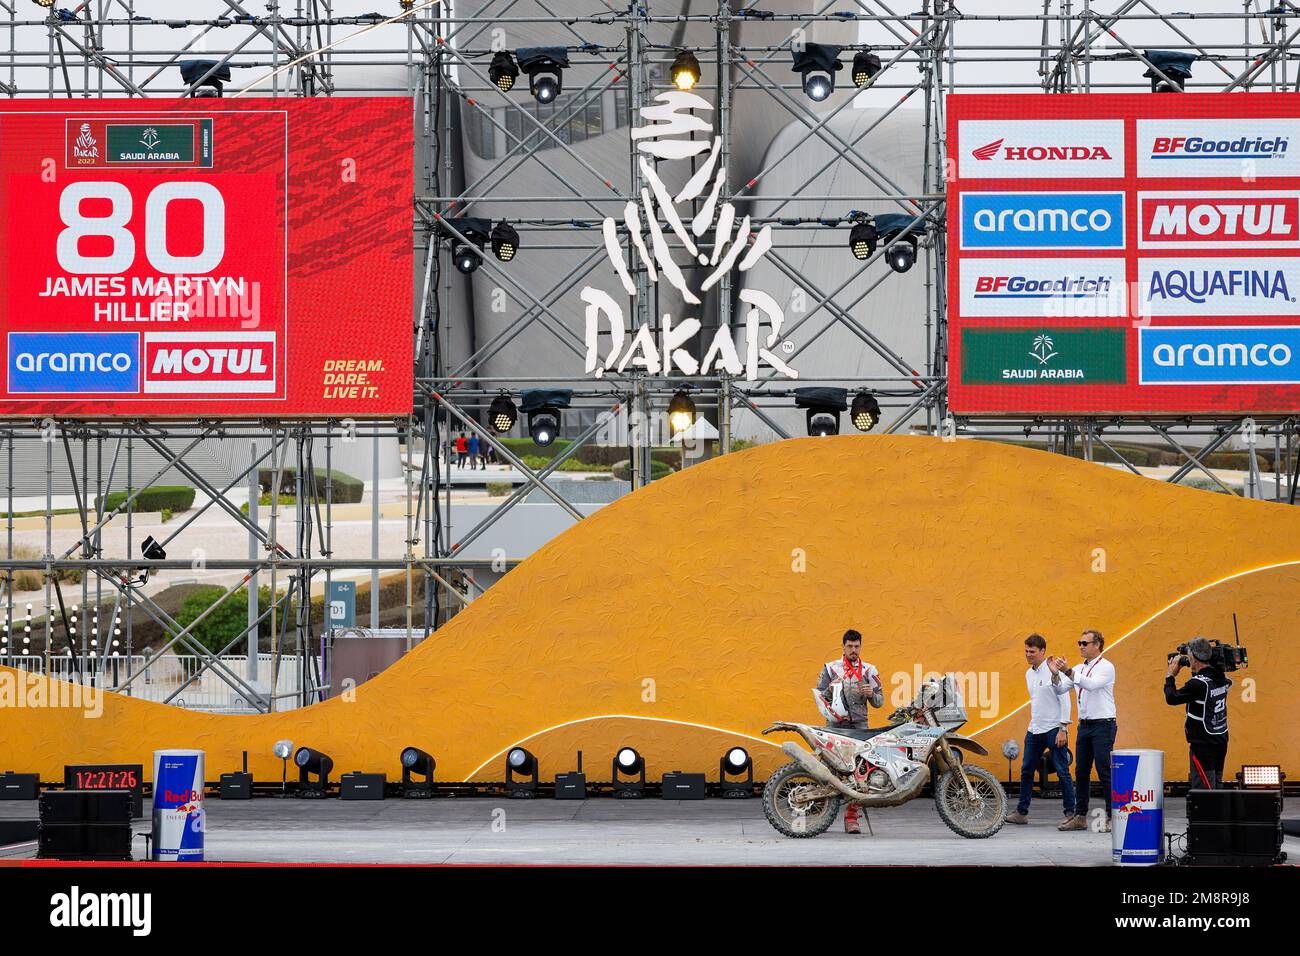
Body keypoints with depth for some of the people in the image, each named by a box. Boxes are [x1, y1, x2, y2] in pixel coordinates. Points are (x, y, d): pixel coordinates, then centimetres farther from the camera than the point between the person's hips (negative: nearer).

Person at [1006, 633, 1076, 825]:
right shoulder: (1029, 674, 14)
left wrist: (1063, 728, -18)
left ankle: (1070, 813, -1)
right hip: (1034, 730, 8)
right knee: (1026, 771, 8)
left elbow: (1065, 699, -14)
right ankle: (1021, 812, 15)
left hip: (1054, 729, -8)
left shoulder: (1053, 670, -11)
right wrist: (1033, 722, 16)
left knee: (1062, 772, -5)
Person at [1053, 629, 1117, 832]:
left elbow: (1092, 684, -25)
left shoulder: (1106, 667, -8)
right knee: (1081, 772, 8)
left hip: (1103, 725, -7)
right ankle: (1080, 817, 12)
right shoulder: (1079, 669, 14)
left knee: (1105, 772, -7)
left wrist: (1068, 671, -30)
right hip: (1084, 725, 7)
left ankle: (1112, 817, -4)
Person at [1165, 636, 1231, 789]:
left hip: (1203, 746, -8)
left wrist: (1170, 675, 0)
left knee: (1203, 790, -6)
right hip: (1221, 742, 8)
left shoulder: (1198, 683, -21)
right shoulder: (1221, 678, 2)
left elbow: (1172, 698, -13)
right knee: (1216, 787, 13)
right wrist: (1195, 671, 13)